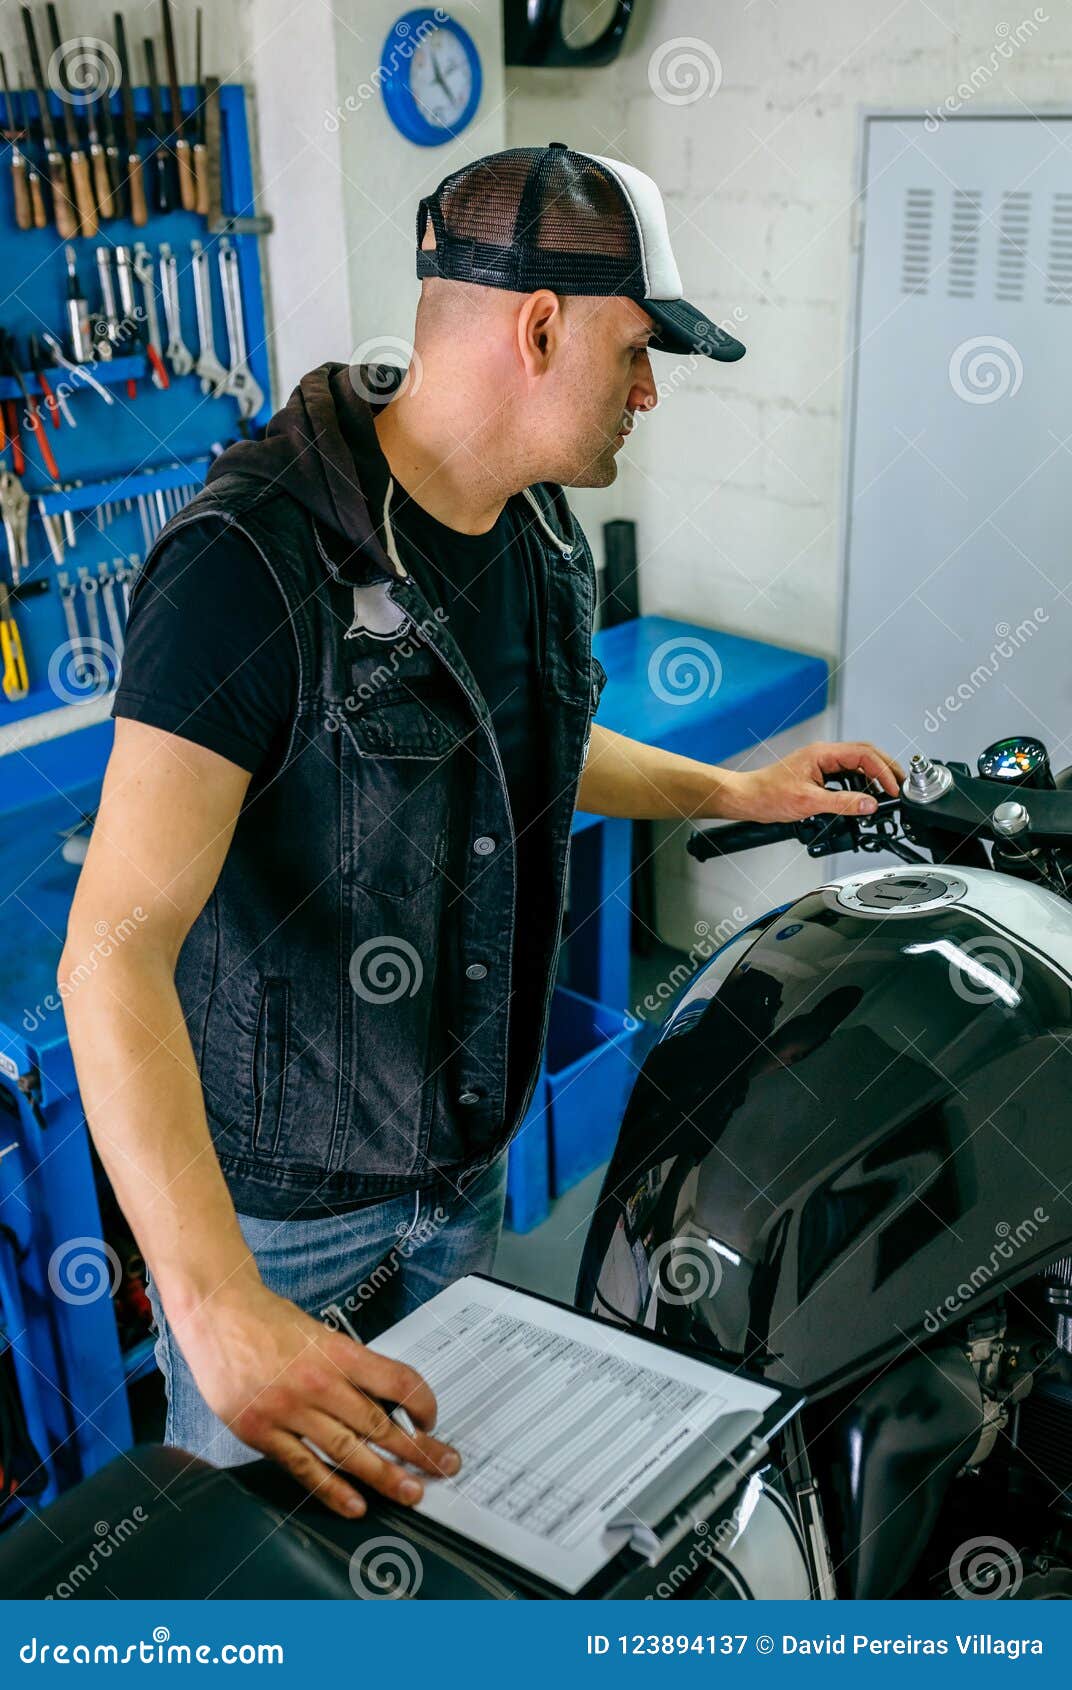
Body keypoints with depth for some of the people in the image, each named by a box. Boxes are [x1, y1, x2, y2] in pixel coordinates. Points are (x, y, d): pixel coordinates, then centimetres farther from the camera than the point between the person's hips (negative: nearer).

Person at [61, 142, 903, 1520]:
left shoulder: (539, 529, 0)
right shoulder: (252, 562, -28)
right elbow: (115, 949, -35)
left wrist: (733, 792, 15)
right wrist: (222, 1312, -44)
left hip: (468, 1152, 7)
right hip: (272, 1194, -7)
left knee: (444, 1489, 26)